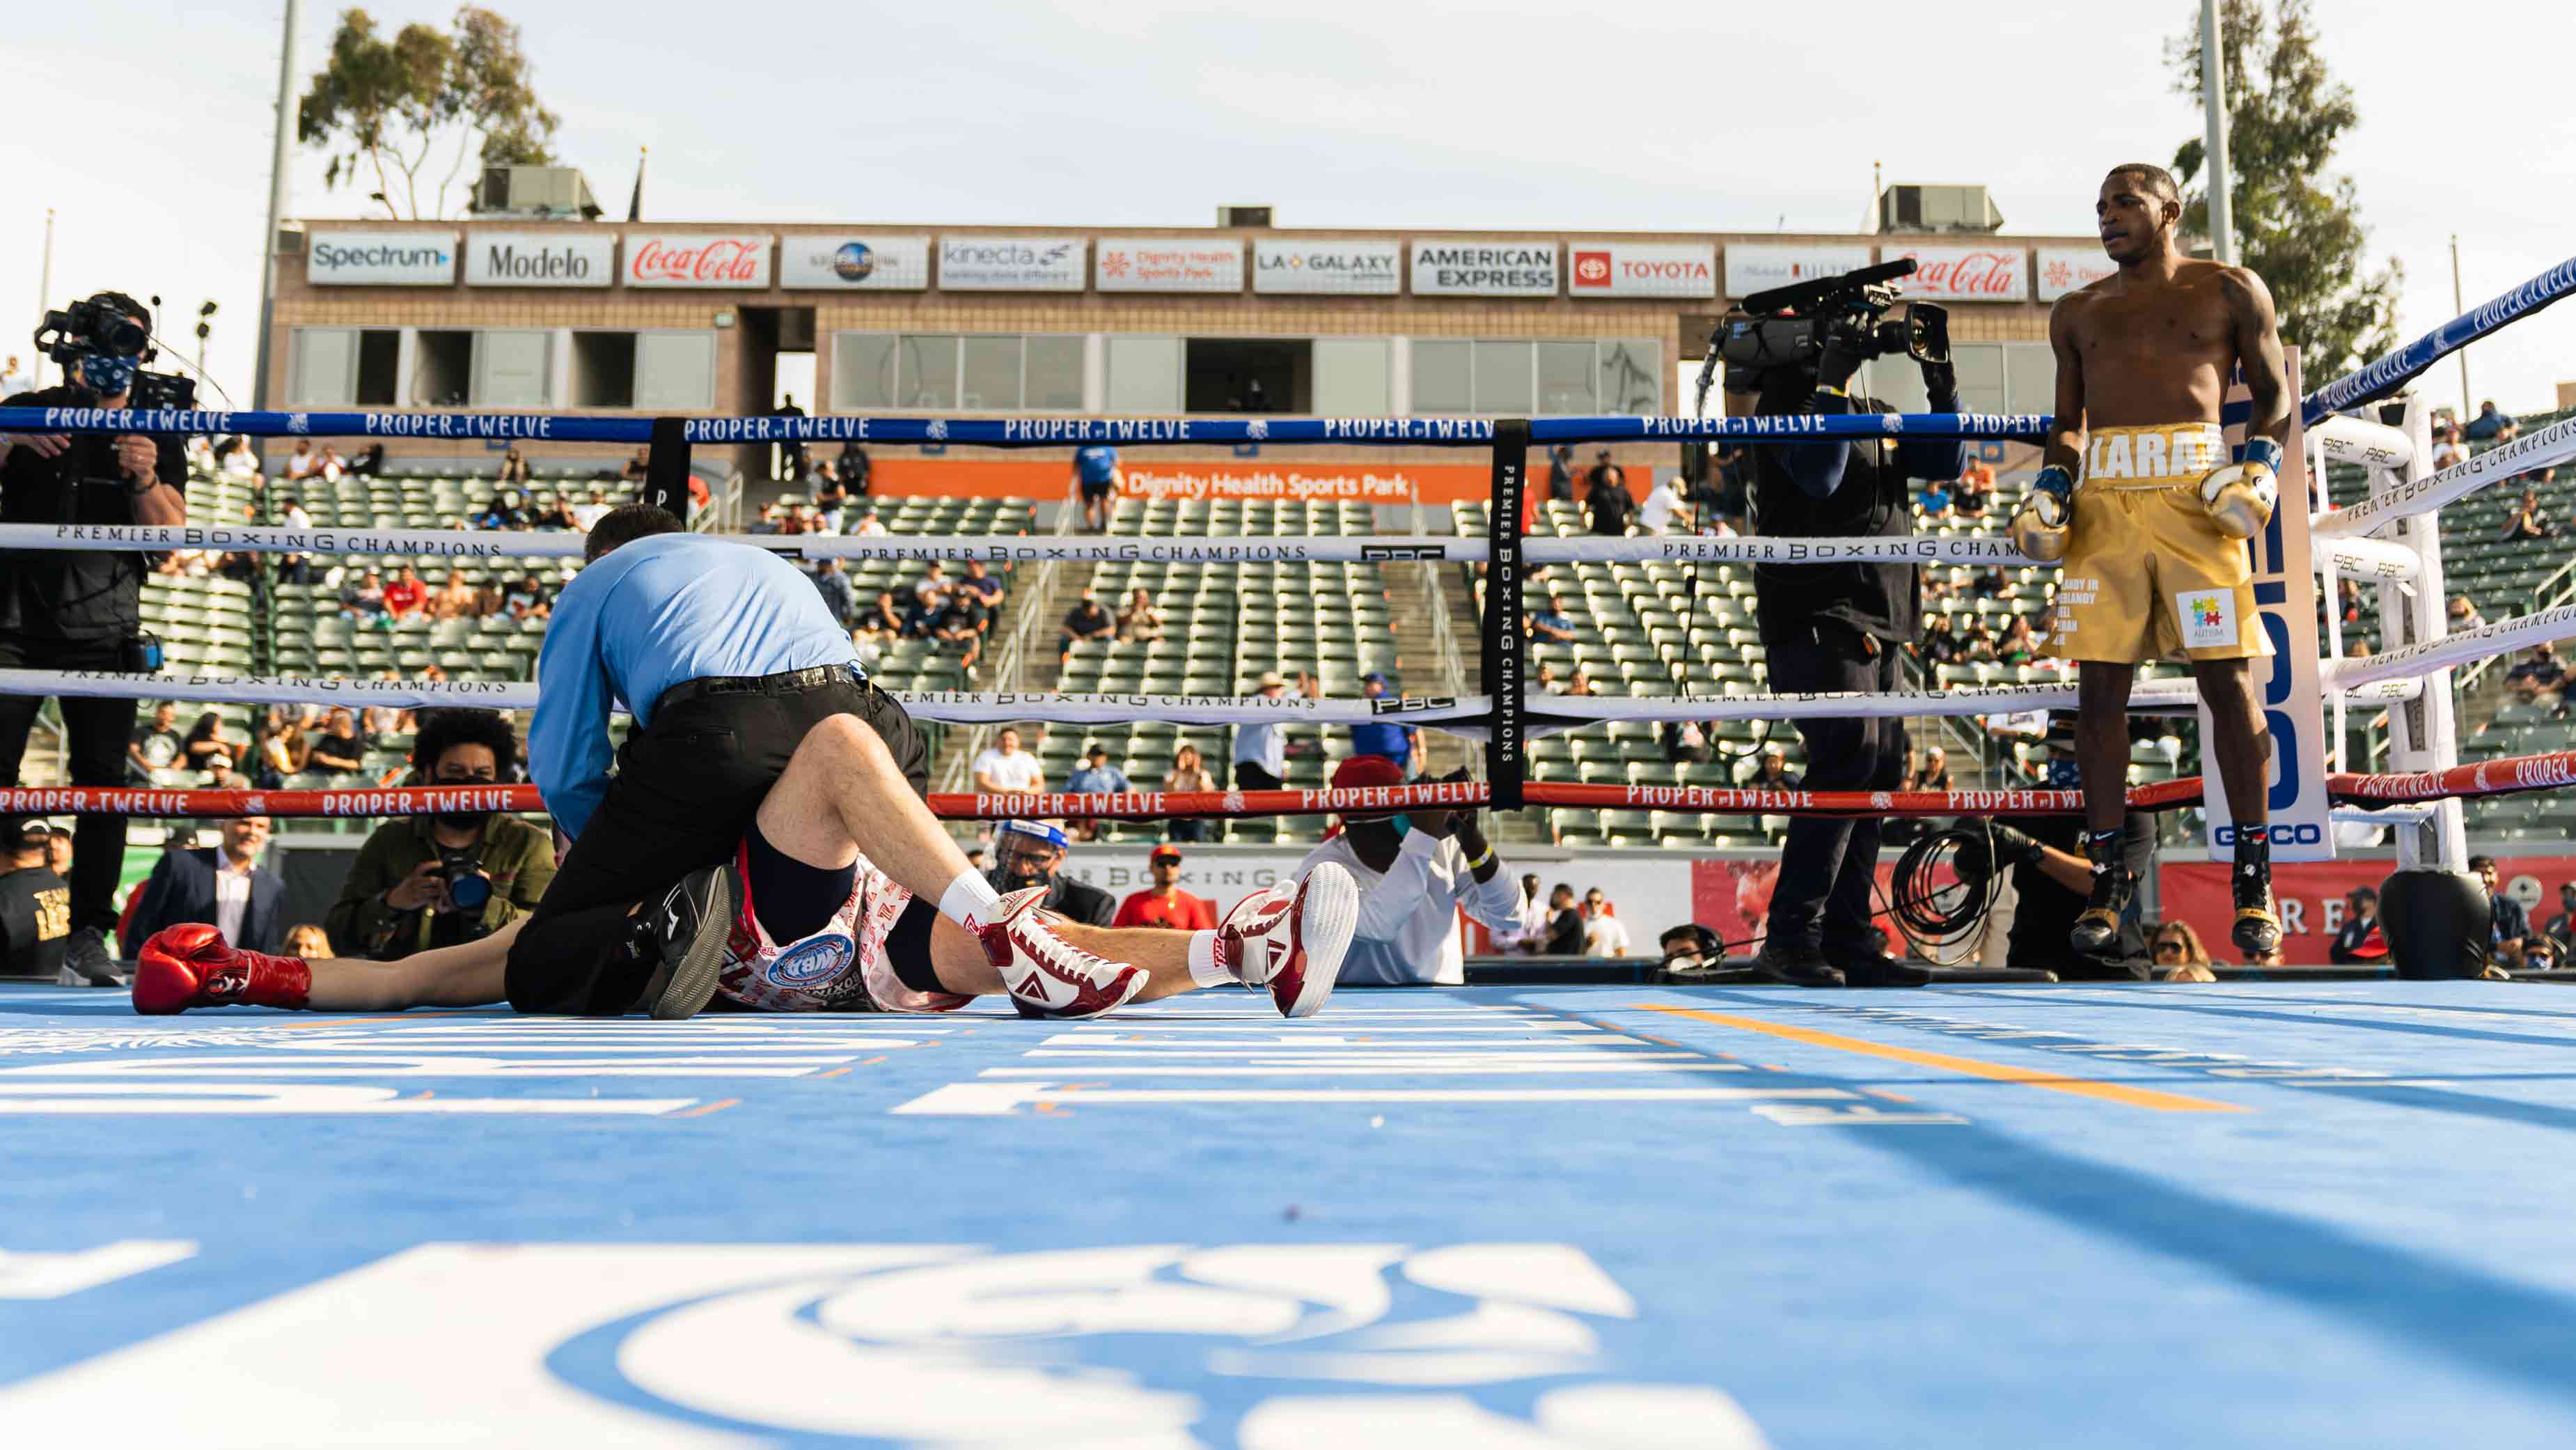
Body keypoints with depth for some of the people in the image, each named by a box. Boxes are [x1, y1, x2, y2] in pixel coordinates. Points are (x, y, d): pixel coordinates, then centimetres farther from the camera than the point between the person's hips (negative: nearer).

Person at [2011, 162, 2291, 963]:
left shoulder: (2230, 291, 13)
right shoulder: (2078, 312, 20)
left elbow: (2276, 395, 13)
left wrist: (2260, 465, -4)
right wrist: (2051, 484, 8)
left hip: (2197, 495, -2)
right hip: (2105, 501, 2)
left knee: (2228, 682, -5)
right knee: (2099, 689, -3)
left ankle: (2254, 882, 3)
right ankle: (2106, 877, 5)